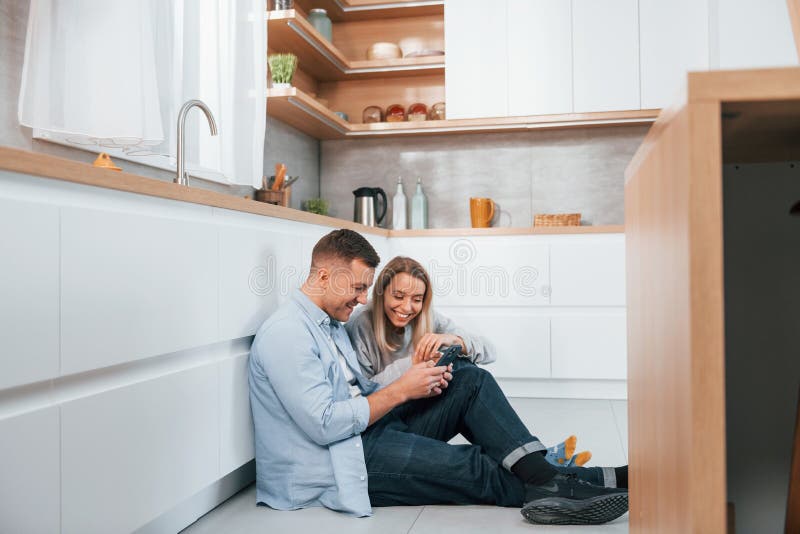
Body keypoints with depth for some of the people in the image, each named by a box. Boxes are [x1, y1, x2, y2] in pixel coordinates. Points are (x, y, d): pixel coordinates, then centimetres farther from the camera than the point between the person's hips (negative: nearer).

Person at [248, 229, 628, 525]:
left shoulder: (330, 324, 16)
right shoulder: (286, 334, -17)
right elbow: (324, 425, -24)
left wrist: (420, 384, -3)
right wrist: (400, 390, -16)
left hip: (367, 432, 10)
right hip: (337, 466, -10)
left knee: (469, 380, -4)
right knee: (471, 468, -19)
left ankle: (542, 475, -18)